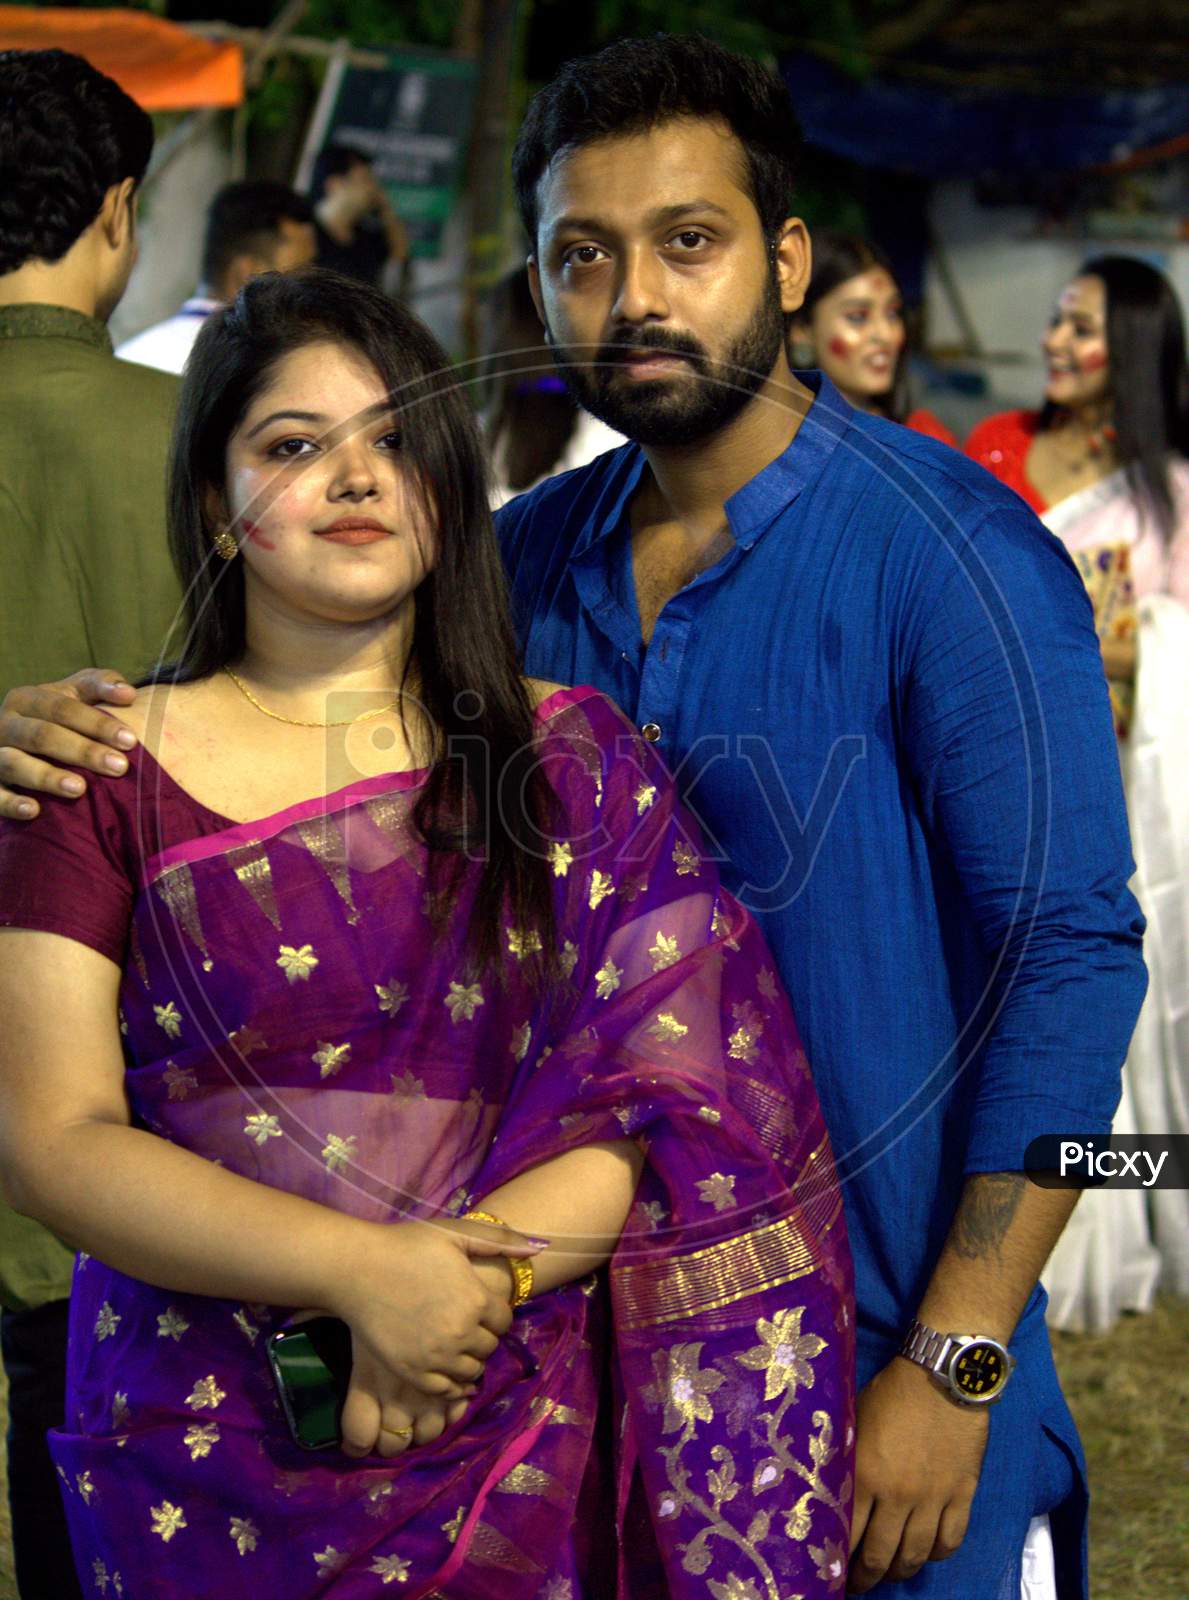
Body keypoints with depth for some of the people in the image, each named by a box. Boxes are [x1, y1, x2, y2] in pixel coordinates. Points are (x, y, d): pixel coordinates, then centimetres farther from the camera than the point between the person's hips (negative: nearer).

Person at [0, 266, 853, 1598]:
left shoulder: (572, 759, 4)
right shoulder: (110, 776, -1)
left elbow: (672, 1100, -3)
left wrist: (470, 1290, -19)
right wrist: (361, 1270, -19)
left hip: (527, 1445, 1)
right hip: (206, 1463, 0)